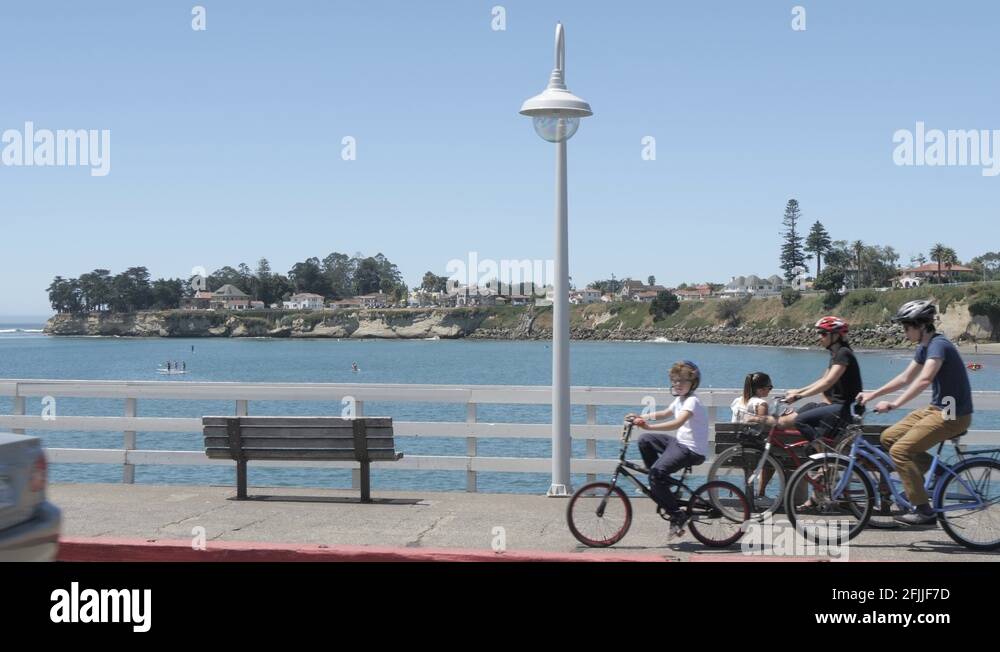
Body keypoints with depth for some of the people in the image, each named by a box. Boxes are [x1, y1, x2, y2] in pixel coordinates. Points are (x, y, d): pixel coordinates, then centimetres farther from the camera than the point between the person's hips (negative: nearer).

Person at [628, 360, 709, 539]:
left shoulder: (692, 401, -18)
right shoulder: (679, 399, 12)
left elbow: (677, 423, -35)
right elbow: (664, 413, 29)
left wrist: (649, 426, -43)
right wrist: (642, 417, 16)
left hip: (693, 451, -10)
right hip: (680, 443, 10)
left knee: (657, 471, -25)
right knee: (645, 440, 13)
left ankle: (677, 517, -16)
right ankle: (659, 485, 16)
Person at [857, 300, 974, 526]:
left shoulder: (938, 345, -20)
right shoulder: (924, 347, 10)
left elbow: (924, 380, -34)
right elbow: (906, 378, 20)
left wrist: (894, 404, -39)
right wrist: (873, 394, 15)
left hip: (954, 415, -10)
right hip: (937, 408, 10)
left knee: (899, 450, -17)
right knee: (888, 437, 6)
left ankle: (924, 511, -12)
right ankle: (933, 467, 14)